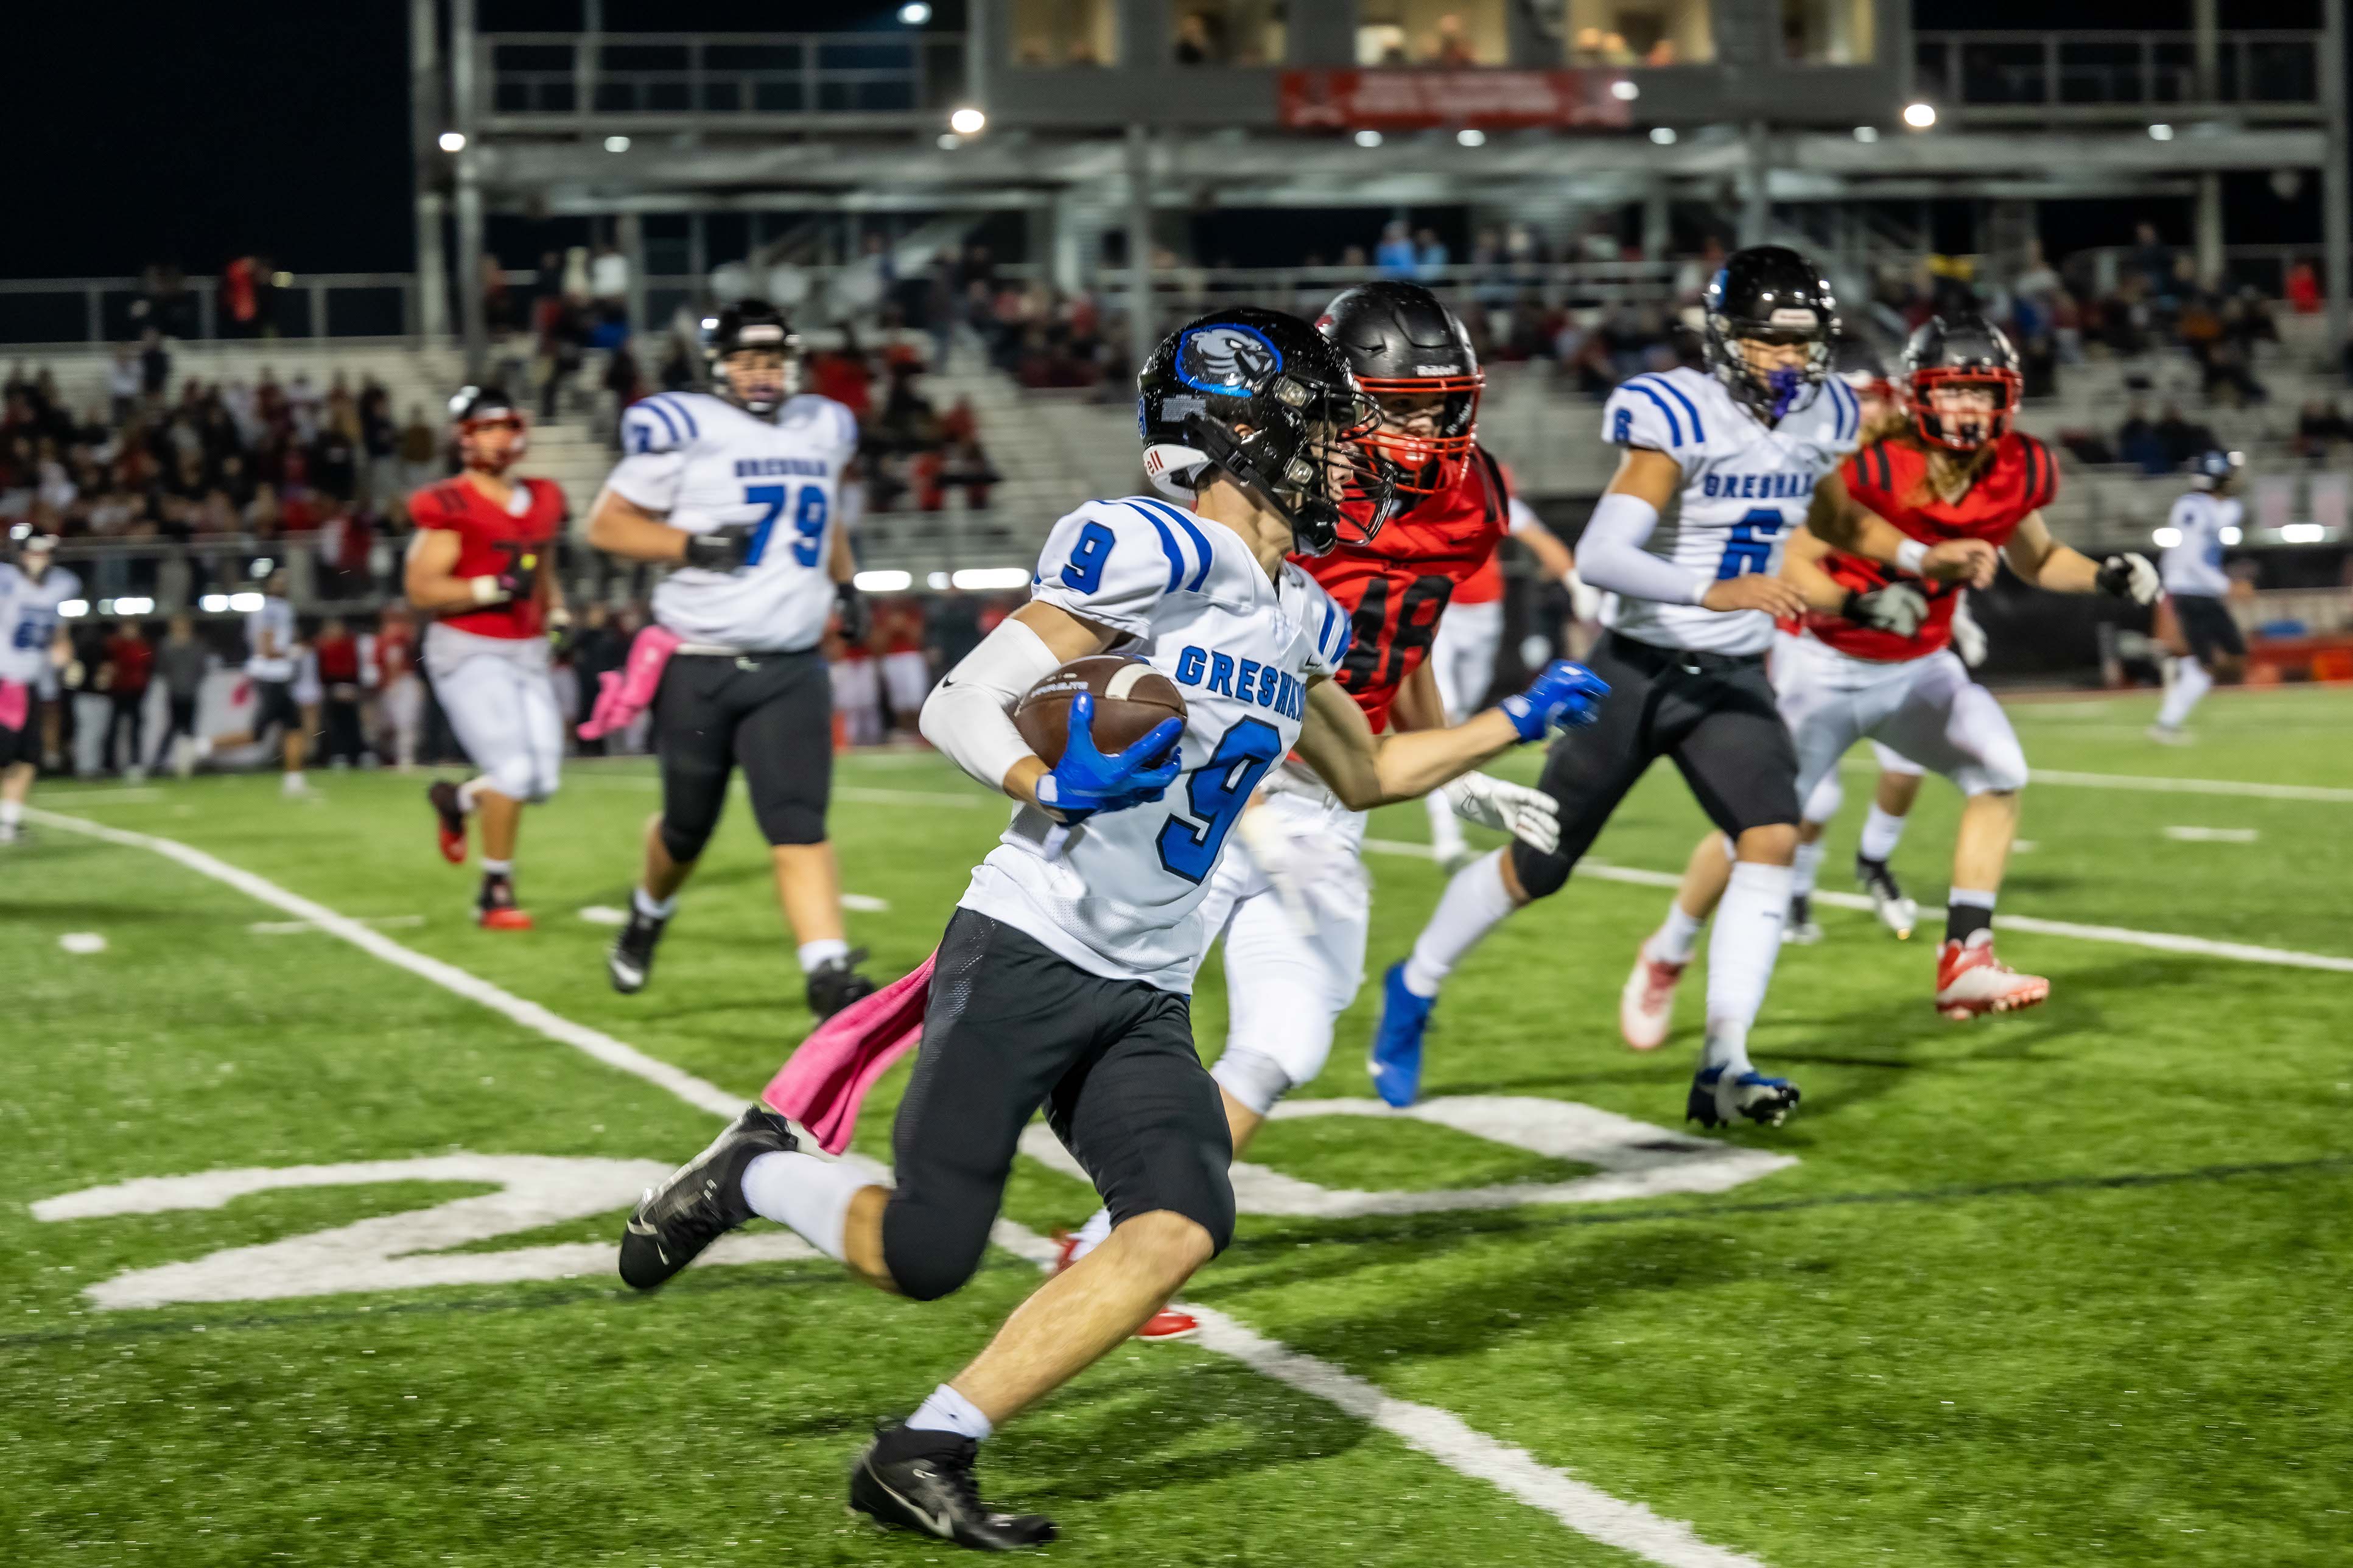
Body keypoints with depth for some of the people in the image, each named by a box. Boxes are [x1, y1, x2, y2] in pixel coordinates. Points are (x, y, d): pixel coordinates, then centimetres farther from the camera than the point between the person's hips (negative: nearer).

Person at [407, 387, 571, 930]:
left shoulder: (542, 501, 11)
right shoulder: (451, 507, -11)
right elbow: (420, 590, -15)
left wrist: (556, 610, 13)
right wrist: (494, 588, -23)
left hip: (527, 652, 7)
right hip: (470, 652, -7)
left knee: (543, 778, 2)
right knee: (513, 771, -15)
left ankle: (456, 800, 33)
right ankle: (495, 895, -1)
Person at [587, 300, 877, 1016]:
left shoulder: (822, 428, 10)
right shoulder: (684, 430, -7)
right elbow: (607, 524, -4)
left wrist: (844, 585, 17)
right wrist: (693, 545, -17)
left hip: (790, 668, 2)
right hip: (699, 667, -2)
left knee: (800, 824, -13)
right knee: (688, 828, 13)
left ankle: (830, 975, -22)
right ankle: (648, 915, 44)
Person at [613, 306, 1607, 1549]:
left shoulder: (1301, 622, 15)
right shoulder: (1152, 552, -12)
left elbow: (1365, 776, 33)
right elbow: (957, 707, -14)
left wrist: (1516, 722, 29)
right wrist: (1052, 784, -33)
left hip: (1147, 1000, 8)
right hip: (1028, 954, -8)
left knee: (1181, 1229, -14)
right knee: (924, 1257, -8)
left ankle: (922, 1454, -7)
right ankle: (754, 1177, 25)